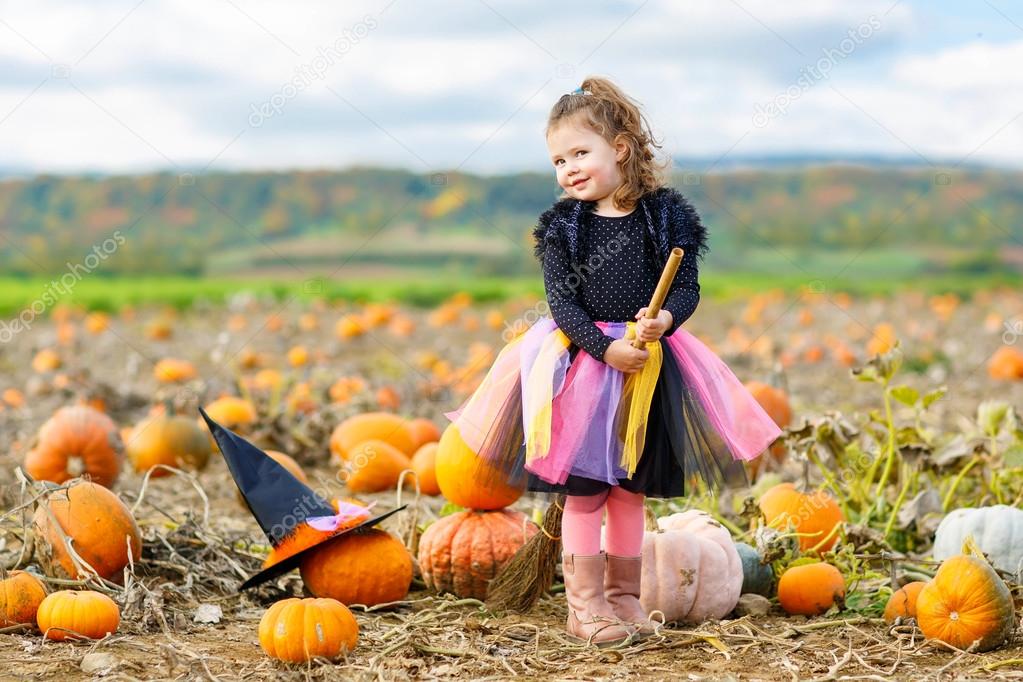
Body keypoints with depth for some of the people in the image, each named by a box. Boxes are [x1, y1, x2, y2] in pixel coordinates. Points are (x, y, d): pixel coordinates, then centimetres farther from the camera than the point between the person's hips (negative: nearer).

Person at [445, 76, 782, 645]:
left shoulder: (666, 215, -2)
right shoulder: (563, 224, -2)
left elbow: (688, 288, -2)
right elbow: (562, 301, -7)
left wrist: (664, 320, -24)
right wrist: (607, 348, -20)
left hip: (648, 365, 1)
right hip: (582, 361, -1)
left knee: (631, 487, 10)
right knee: (584, 487, 0)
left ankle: (624, 595, 22)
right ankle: (585, 602, 8)